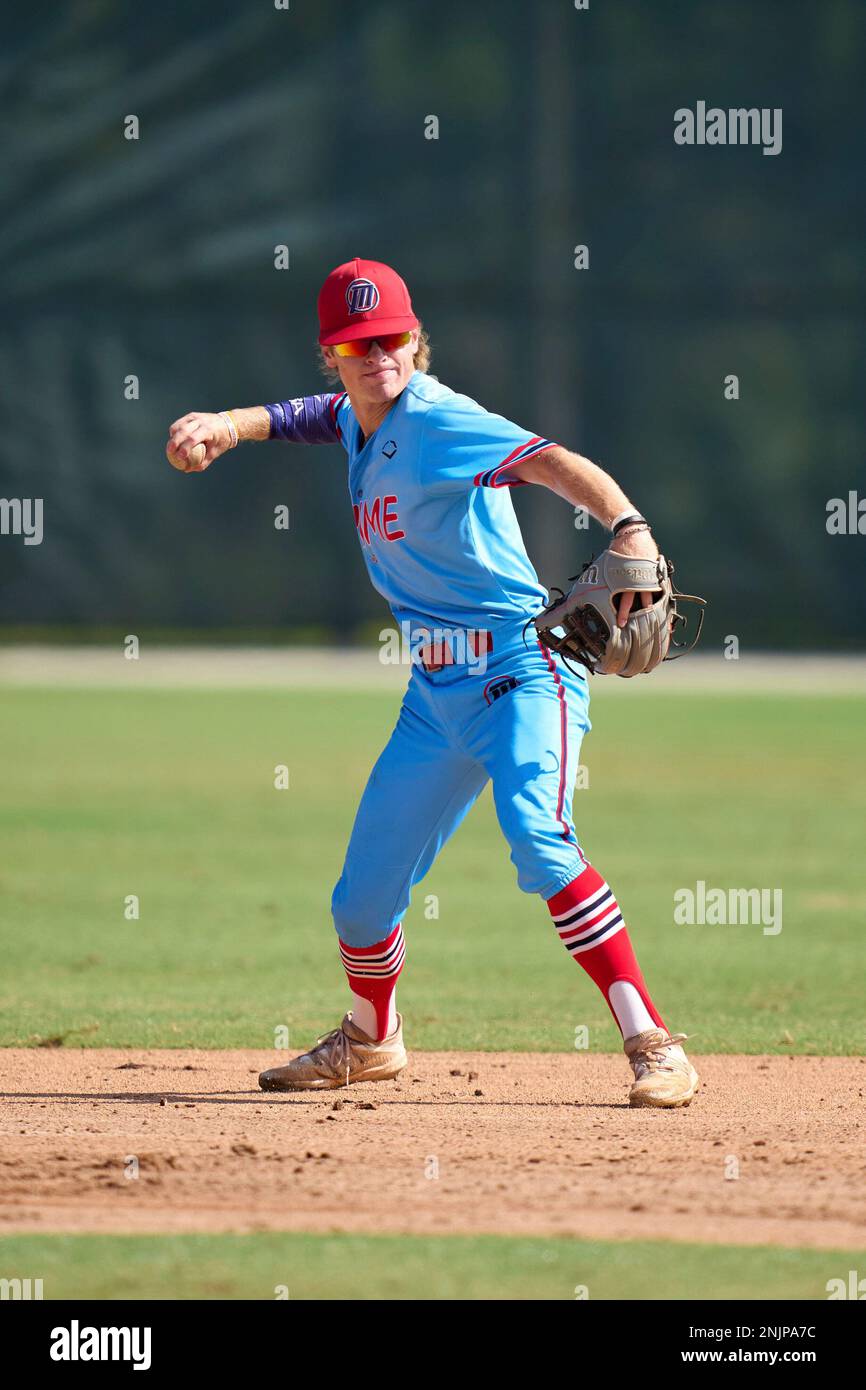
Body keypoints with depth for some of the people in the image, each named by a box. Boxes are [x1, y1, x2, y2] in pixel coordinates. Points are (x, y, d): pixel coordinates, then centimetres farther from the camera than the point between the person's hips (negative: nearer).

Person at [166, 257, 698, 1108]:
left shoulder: (438, 423, -17)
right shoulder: (357, 420, 8)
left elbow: (551, 462, -31)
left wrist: (626, 526, -50)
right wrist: (223, 425, -7)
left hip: (522, 666, -8)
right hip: (437, 692, 8)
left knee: (537, 837, -32)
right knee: (362, 899, 12)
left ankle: (652, 1046, -31)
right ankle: (369, 1039, 41)